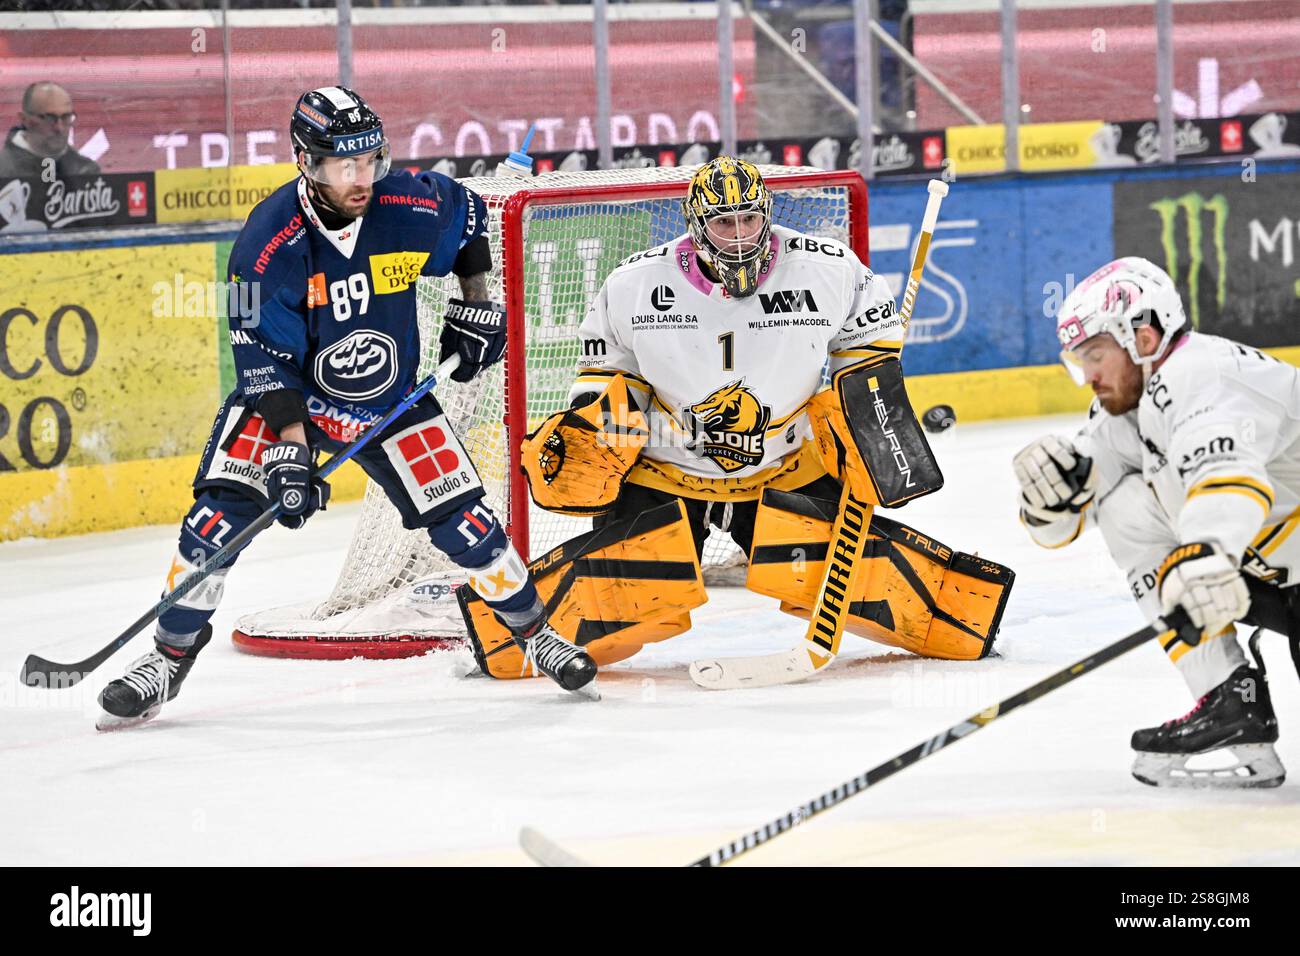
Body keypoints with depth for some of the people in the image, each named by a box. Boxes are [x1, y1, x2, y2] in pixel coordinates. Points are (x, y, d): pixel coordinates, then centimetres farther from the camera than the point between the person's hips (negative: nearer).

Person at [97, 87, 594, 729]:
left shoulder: (414, 209, -19)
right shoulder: (269, 242, -26)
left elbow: (469, 216, 7)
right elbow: (264, 358, -23)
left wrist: (475, 305, 5)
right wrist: (288, 446, -30)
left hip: (391, 402, 2)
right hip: (287, 394, -2)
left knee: (462, 520, -3)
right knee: (221, 512, -17)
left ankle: (535, 632, 19)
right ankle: (172, 653, -3)